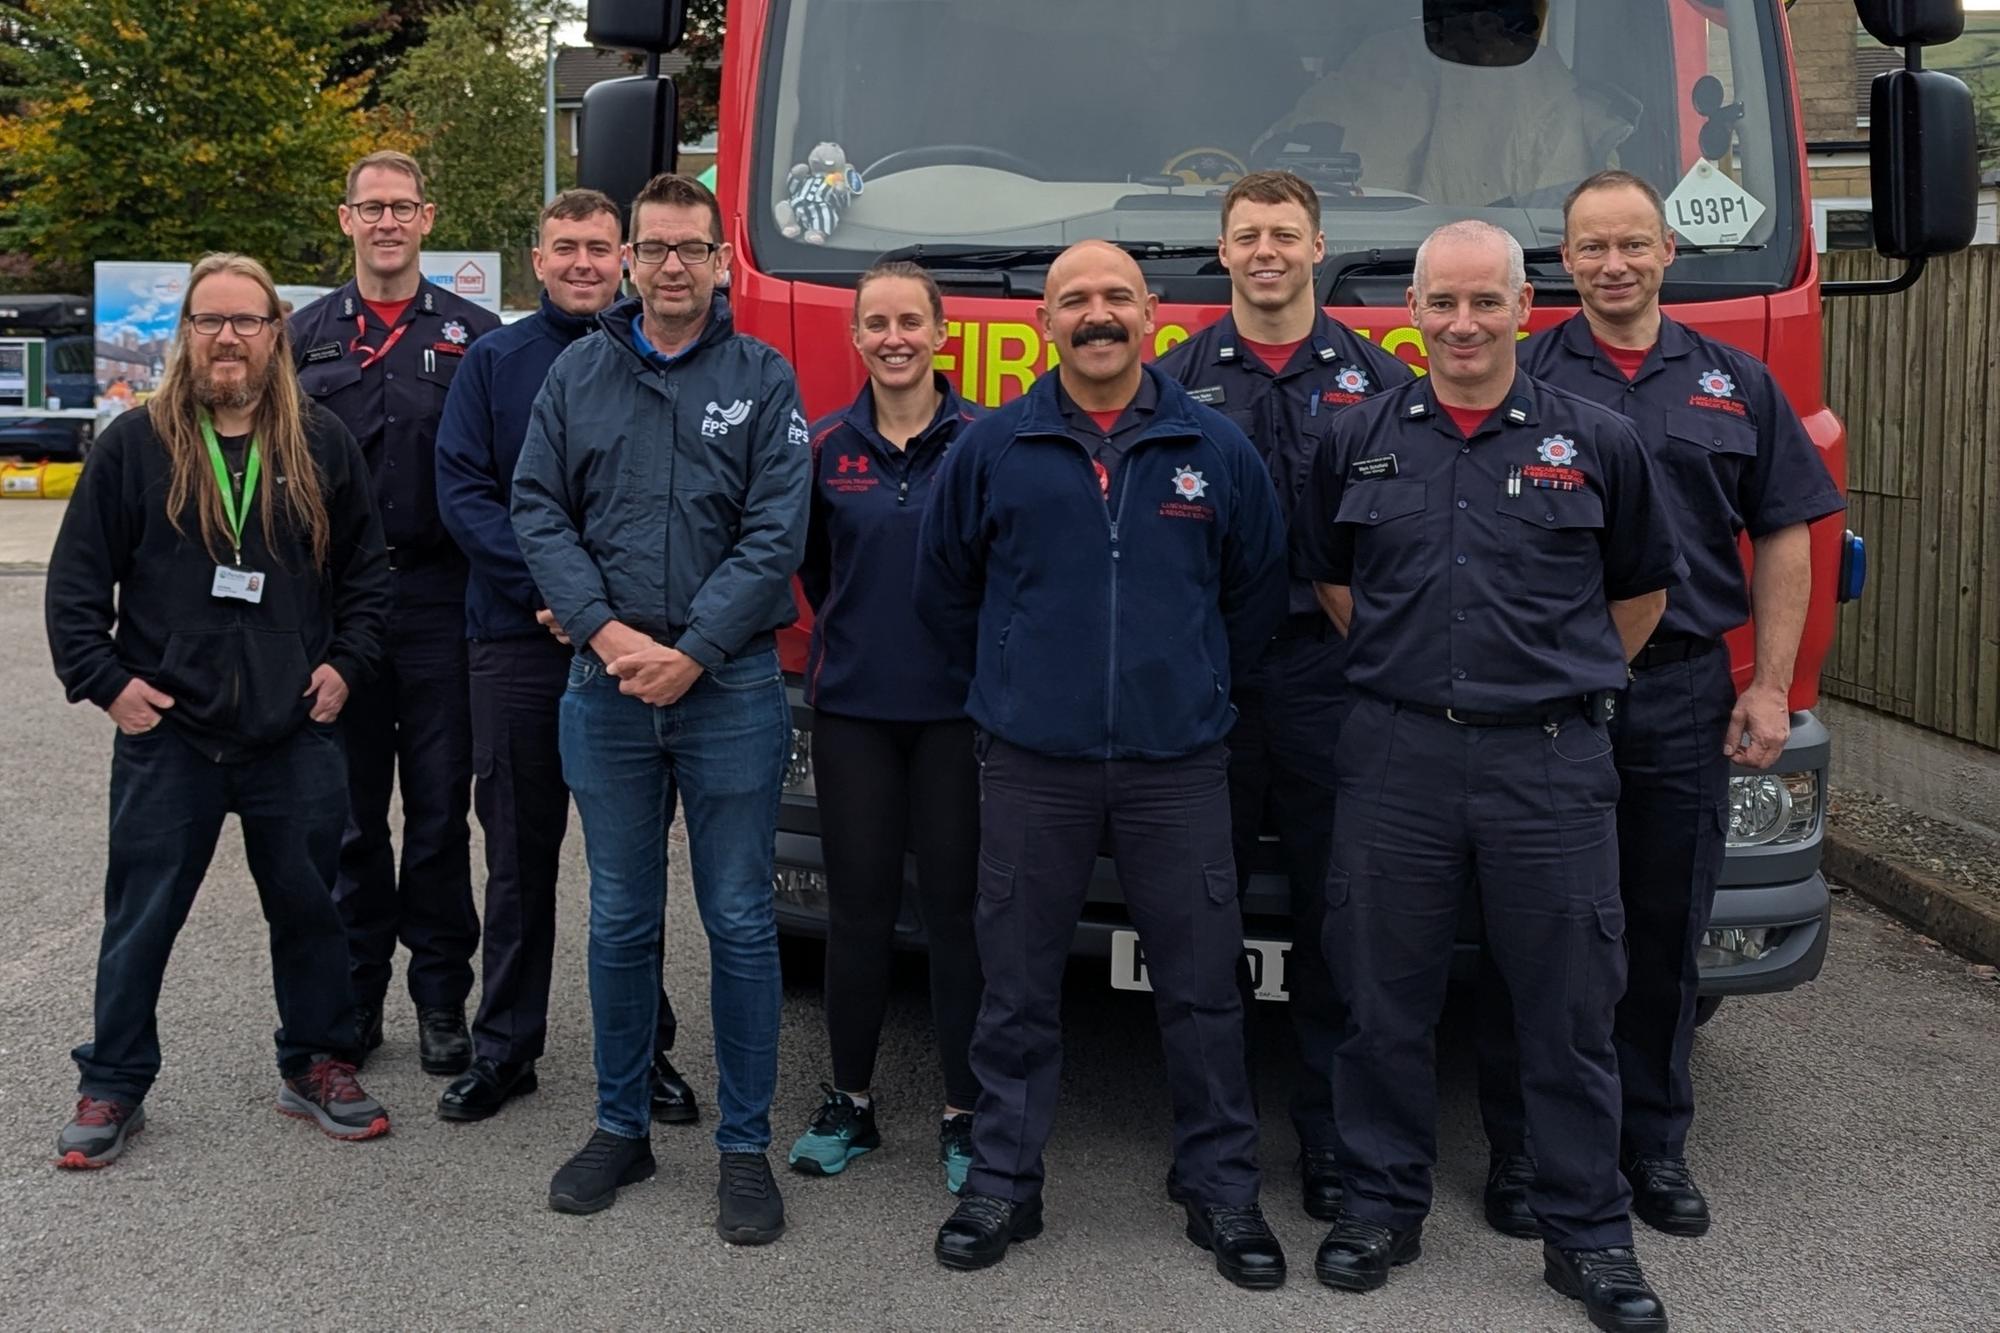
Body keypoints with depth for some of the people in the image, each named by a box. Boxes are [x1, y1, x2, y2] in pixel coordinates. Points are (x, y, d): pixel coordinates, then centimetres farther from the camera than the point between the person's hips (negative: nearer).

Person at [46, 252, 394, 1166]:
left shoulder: (322, 444, 4)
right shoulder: (136, 443, -1)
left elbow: (367, 569, 11)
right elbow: (76, 578, 2)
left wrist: (346, 662, 2)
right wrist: (104, 679, -6)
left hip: (295, 735, 1)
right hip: (165, 732, -1)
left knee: (308, 907, 11)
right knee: (141, 916, 7)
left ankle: (318, 1064, 27)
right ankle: (112, 1087, 21)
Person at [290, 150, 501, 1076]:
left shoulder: (472, 336, 4)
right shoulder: (306, 337, 10)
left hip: (440, 599, -2)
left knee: (441, 810, 4)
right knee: (350, 814, 9)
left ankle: (442, 999, 14)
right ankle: (355, 992, 20)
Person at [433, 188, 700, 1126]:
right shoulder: (493, 361, 7)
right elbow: (462, 492, -1)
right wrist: (549, 582, -14)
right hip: (518, 638, 0)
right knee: (520, 856, 7)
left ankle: (644, 1047, 18)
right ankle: (505, 1046, 19)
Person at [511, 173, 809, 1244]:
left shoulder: (763, 380, 1)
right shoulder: (577, 374, 8)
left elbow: (775, 534, -6)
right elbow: (539, 512, 3)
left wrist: (690, 652, -13)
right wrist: (606, 632, -10)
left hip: (731, 687, -2)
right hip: (605, 684, 2)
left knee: (741, 923, 3)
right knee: (620, 921, 11)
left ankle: (745, 1146, 14)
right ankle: (620, 1127, 25)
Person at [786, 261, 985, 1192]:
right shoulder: (827, 447, 6)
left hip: (956, 705, -2)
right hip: (852, 706, 2)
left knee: (955, 905, 3)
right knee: (857, 904, 7)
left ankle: (964, 1115, 14)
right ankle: (850, 1102, 20)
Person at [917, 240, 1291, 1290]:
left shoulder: (1218, 450, 4)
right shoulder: (992, 448, 3)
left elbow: (1257, 594, 14)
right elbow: (945, 590, 13)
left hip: (1179, 765, 0)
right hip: (1030, 765, 0)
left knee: (1202, 986, 5)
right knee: (1018, 986, 7)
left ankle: (1222, 1193, 19)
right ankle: (1003, 1183, 21)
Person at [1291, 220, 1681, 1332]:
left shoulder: (1596, 441, 2)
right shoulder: (1361, 439, 6)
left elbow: (1645, 585, 13)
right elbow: (1327, 573, 19)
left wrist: (1565, 679, 11)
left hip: (1551, 761, -1)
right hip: (1397, 757, 1)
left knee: (1570, 1011, 6)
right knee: (1386, 1001, 9)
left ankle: (1589, 1233, 21)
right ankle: (1385, 1206, 25)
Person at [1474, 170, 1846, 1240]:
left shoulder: (1735, 385, 9)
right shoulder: (1518, 380, 2)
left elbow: (1783, 539, 10)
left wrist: (1771, 684, 2)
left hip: (1684, 694, 3)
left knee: (1667, 932, 11)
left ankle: (1655, 1145, 25)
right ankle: (1521, 1148, 16)